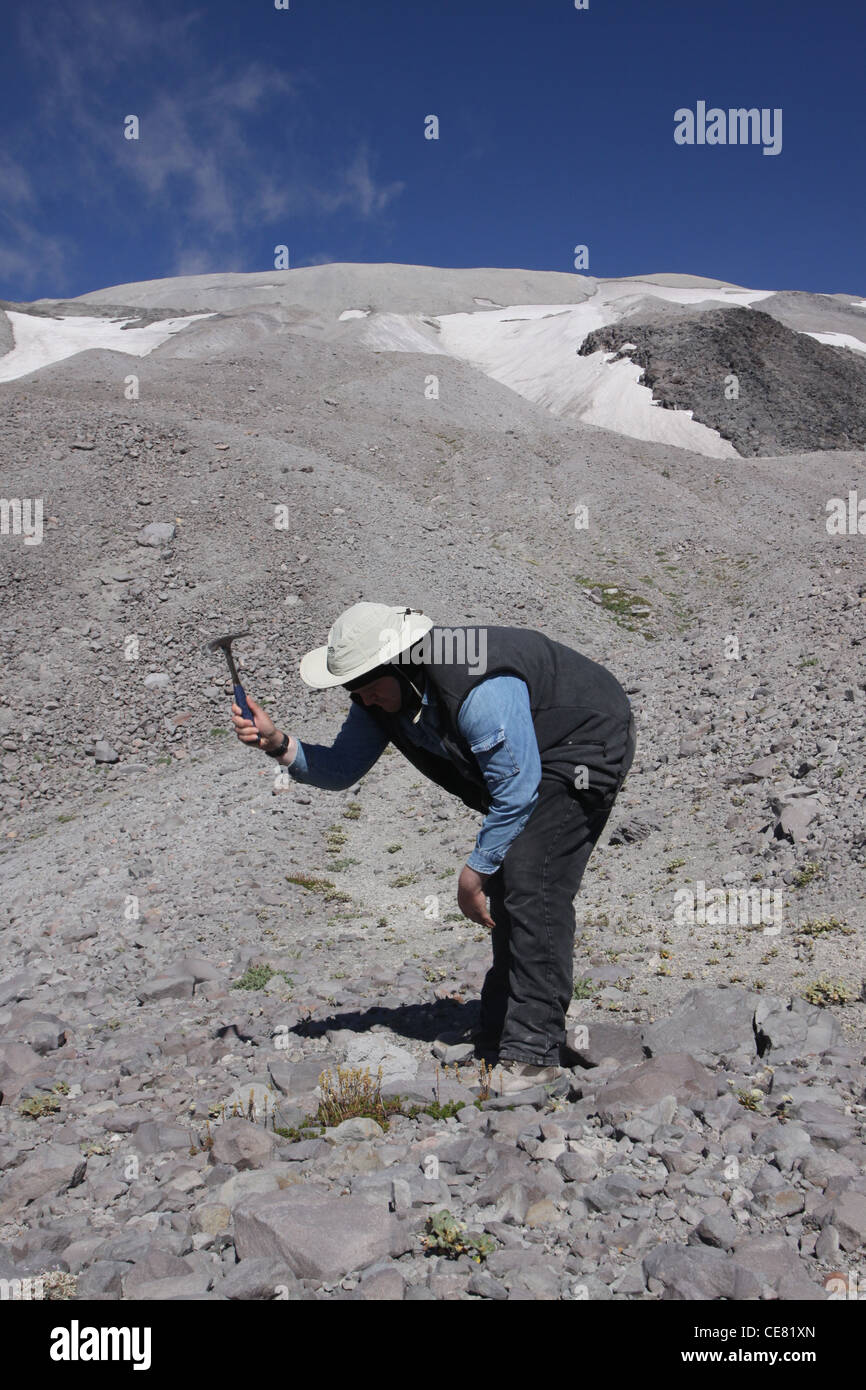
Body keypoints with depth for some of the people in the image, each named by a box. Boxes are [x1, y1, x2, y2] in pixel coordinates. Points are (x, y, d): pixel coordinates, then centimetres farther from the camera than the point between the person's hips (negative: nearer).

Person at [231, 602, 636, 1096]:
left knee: (532, 886, -21)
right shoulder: (382, 695, -9)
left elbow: (516, 791, -29)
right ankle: (500, 1038, 23)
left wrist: (475, 869, -19)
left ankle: (534, 1054, -17)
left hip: (589, 744, -10)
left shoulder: (480, 691, -37)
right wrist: (279, 743, -20)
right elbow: (340, 770, -2)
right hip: (530, 764, 10)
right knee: (505, 887, 11)